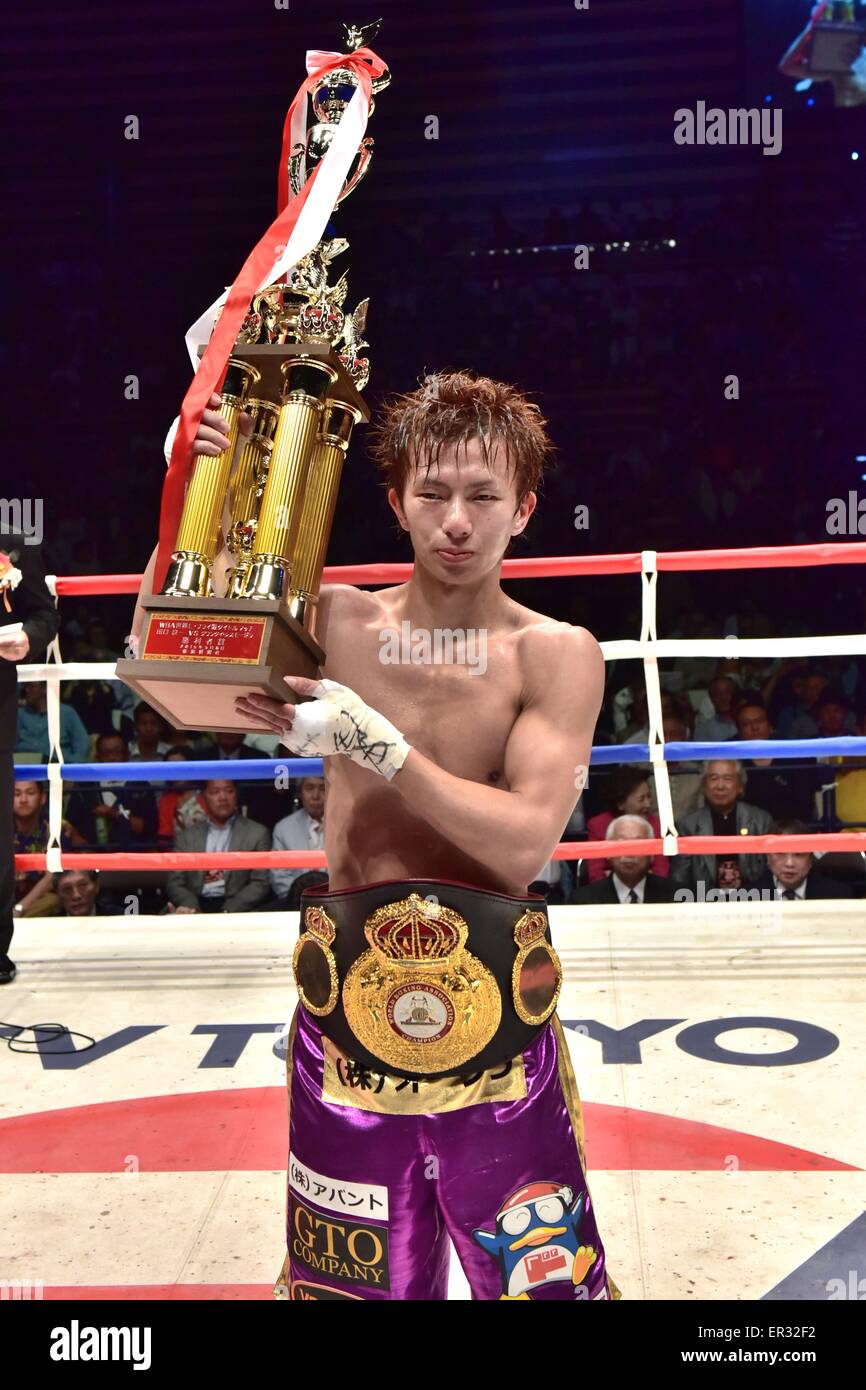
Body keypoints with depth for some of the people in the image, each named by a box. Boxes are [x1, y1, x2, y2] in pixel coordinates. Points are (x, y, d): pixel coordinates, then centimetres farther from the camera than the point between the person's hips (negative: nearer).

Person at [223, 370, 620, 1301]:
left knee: (546, 1275, 10)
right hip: (348, 996, 2)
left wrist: (372, 742, -23)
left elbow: (525, 841, -17)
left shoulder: (558, 655, -6)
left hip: (495, 999, -1)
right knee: (354, 1279, 18)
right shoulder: (337, 621, 0)